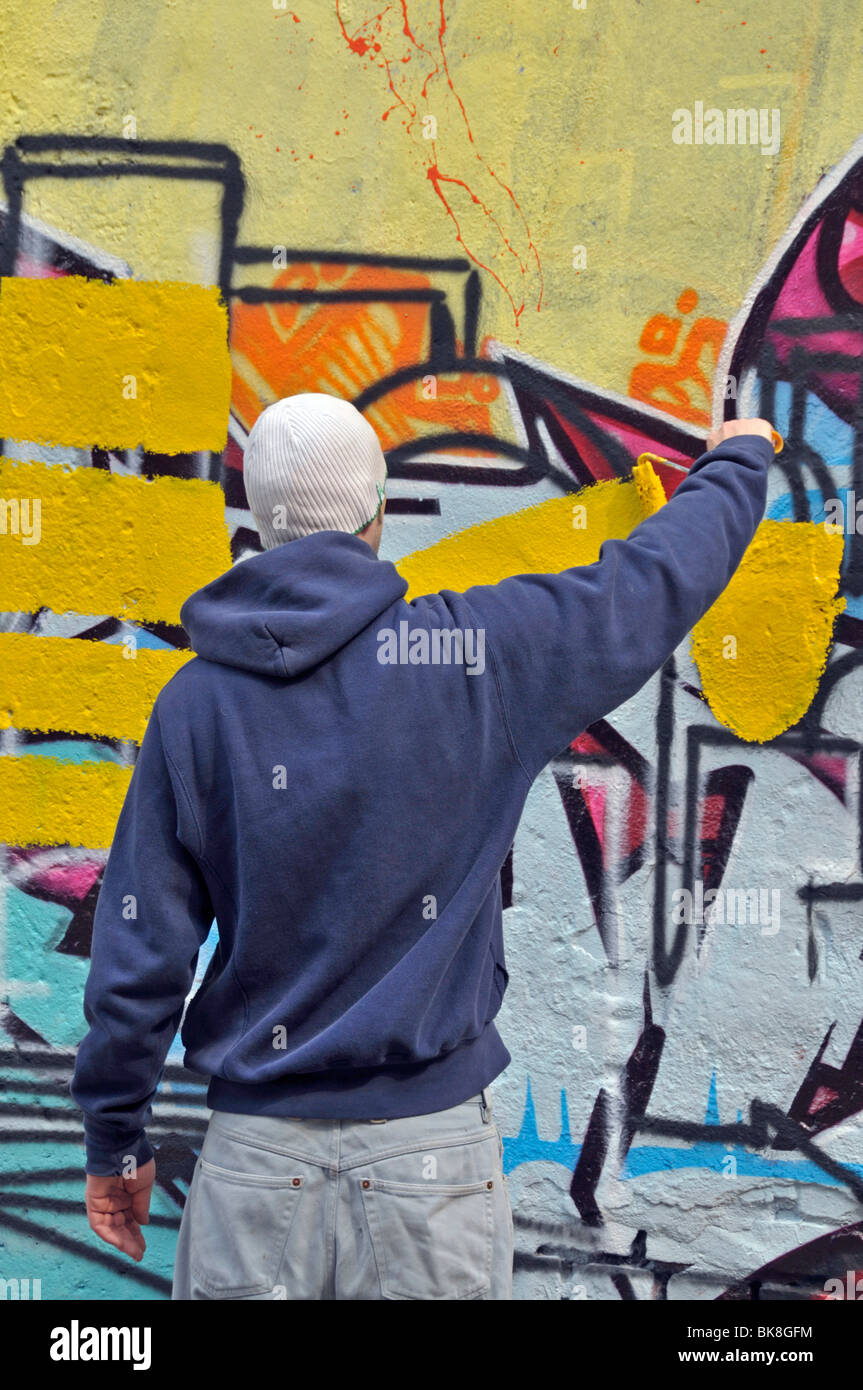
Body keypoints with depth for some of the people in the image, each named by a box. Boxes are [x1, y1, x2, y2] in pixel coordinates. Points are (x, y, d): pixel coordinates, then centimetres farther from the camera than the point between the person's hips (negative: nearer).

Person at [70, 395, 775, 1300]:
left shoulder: (195, 700, -3)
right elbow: (658, 578, 5)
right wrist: (737, 458, 25)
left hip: (255, 1157, 2)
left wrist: (114, 1140, 11)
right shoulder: (475, 650, -9)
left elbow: (139, 948, -1)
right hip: (432, 1154, -1)